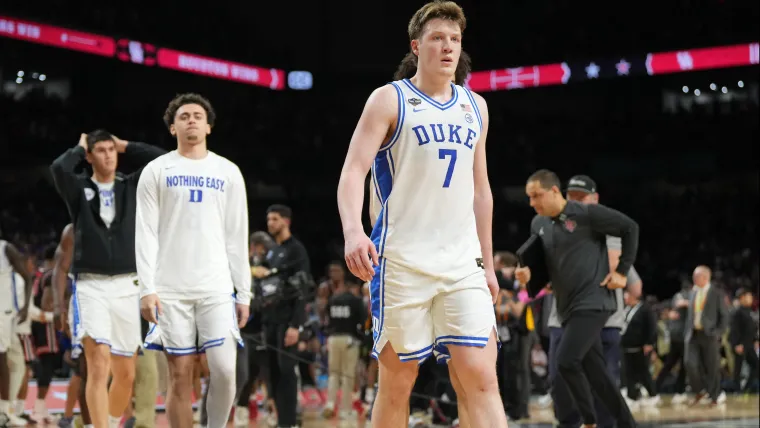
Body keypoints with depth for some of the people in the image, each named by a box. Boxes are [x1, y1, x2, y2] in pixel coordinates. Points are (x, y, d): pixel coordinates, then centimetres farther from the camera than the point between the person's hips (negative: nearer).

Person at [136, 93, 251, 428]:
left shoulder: (228, 173, 10)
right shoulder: (157, 171, 5)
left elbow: (237, 238, 10)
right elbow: (146, 234, 1)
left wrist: (244, 293, 5)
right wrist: (147, 289, -9)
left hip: (217, 288, 1)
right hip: (171, 289, -1)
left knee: (224, 370, -12)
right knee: (180, 375, 1)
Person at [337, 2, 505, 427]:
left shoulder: (475, 106, 15)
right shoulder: (390, 99, 0)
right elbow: (353, 172, -11)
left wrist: (487, 263, 19)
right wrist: (353, 231, -29)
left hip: (462, 263, 4)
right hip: (401, 261, -4)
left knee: (481, 377, -8)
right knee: (398, 380, 2)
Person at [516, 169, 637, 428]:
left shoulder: (586, 214, -10)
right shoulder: (538, 224, 9)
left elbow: (630, 228, -3)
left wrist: (622, 271, -5)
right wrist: (528, 273, -5)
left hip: (593, 302, -7)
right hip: (567, 308, 7)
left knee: (566, 360, -20)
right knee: (594, 370, 7)